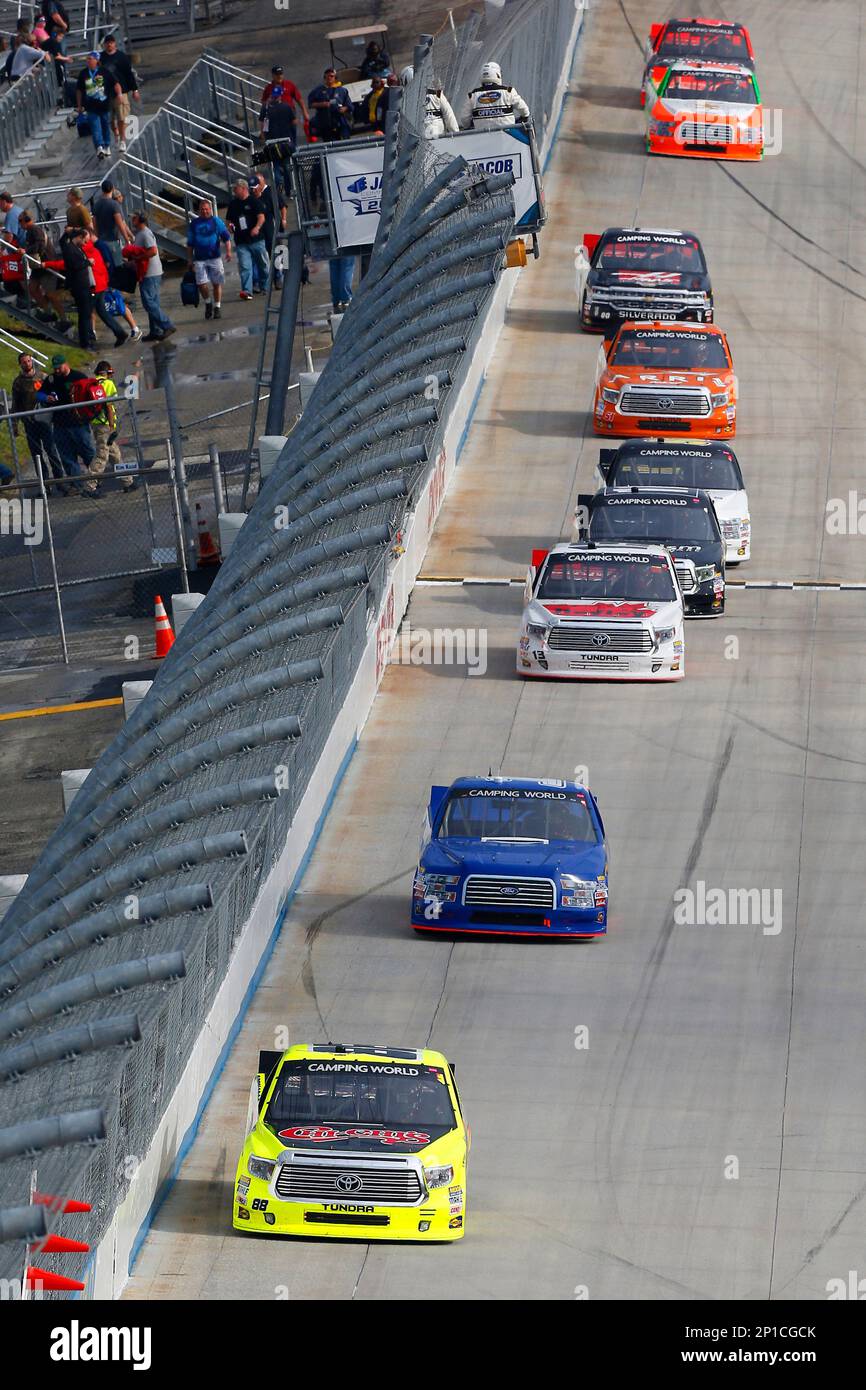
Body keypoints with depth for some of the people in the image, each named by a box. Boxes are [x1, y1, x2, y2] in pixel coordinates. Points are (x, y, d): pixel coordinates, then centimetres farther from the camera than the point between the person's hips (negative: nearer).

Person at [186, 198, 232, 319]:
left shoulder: (216, 221, 3)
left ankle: (217, 307, 16)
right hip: (199, 259, 1)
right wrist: (190, 259, 12)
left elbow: (226, 238, -1)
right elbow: (190, 244, 16)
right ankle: (208, 303, 16)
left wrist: (228, 251, -16)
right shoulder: (194, 224, 9)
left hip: (215, 258, -1)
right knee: (202, 284, -9)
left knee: (217, 284, 3)